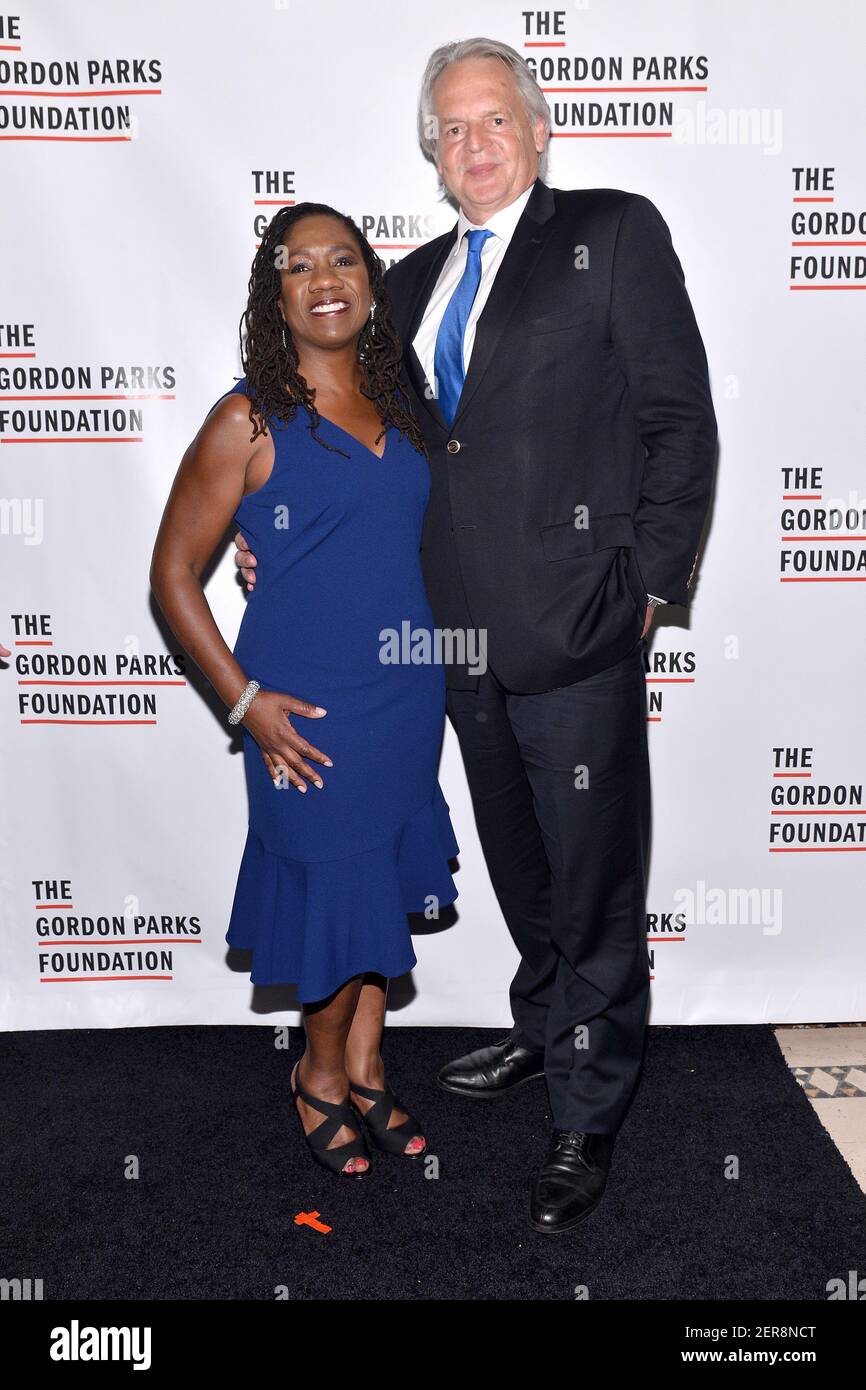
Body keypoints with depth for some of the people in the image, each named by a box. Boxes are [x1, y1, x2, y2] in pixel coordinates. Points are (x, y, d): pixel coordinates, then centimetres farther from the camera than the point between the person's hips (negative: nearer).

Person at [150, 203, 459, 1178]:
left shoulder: (397, 410, 7)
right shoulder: (249, 421, -10)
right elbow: (172, 571, -8)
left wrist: (434, 671, 11)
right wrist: (244, 700, -14)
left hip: (408, 699, 6)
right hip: (311, 713, -6)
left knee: (384, 885, 16)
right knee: (335, 896, 4)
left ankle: (365, 1069, 36)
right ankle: (321, 1076, 31)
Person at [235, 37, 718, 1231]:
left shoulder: (615, 233, 0)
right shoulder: (413, 282, 16)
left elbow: (680, 419, -4)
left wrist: (650, 584, -8)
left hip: (577, 638, -5)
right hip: (467, 638, 6)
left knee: (594, 885, 5)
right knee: (519, 871, 21)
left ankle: (588, 1118, 22)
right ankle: (544, 1031, 43)